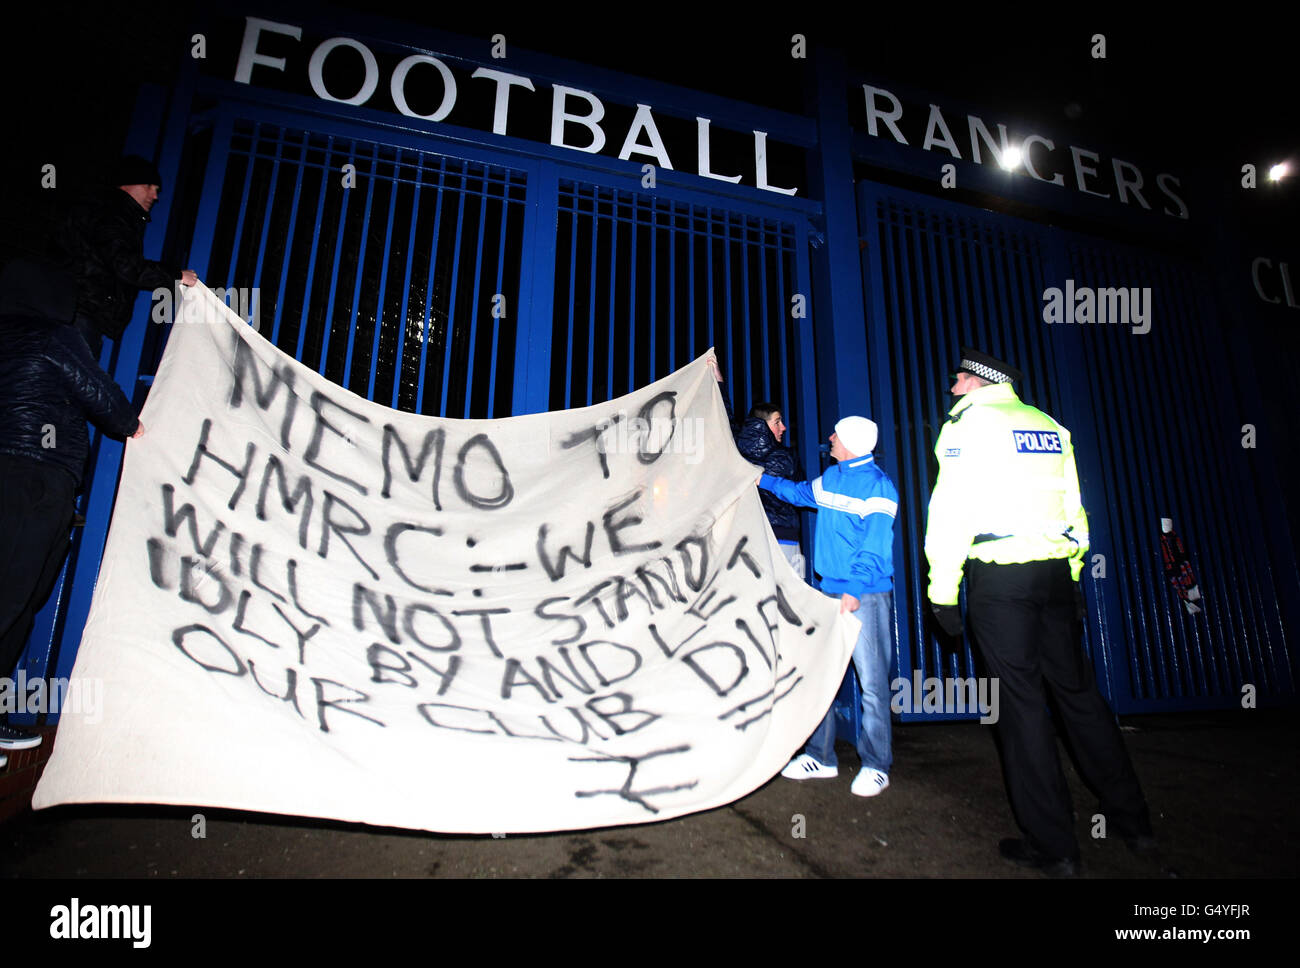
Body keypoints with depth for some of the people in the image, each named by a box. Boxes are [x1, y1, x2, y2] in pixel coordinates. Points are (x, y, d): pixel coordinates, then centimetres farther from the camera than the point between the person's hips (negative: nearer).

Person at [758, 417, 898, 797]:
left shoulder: (879, 486, -10)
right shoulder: (831, 478, 13)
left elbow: (876, 547, -17)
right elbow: (800, 493, 34)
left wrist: (855, 590, -25)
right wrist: (761, 479, 37)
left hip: (866, 595, -7)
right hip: (829, 590, 8)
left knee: (872, 680, -3)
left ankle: (876, 765, 11)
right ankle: (820, 757, 20)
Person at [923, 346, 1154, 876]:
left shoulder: (968, 421, -3)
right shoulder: (1050, 425, 16)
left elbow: (953, 509, -11)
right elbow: (1073, 508, 16)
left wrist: (942, 590, -9)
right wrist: (1073, 575, 22)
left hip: (998, 576, -6)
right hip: (1055, 571, 6)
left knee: (1021, 702, 0)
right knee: (1077, 690, 16)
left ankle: (1053, 846, 9)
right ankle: (1132, 820, 27)